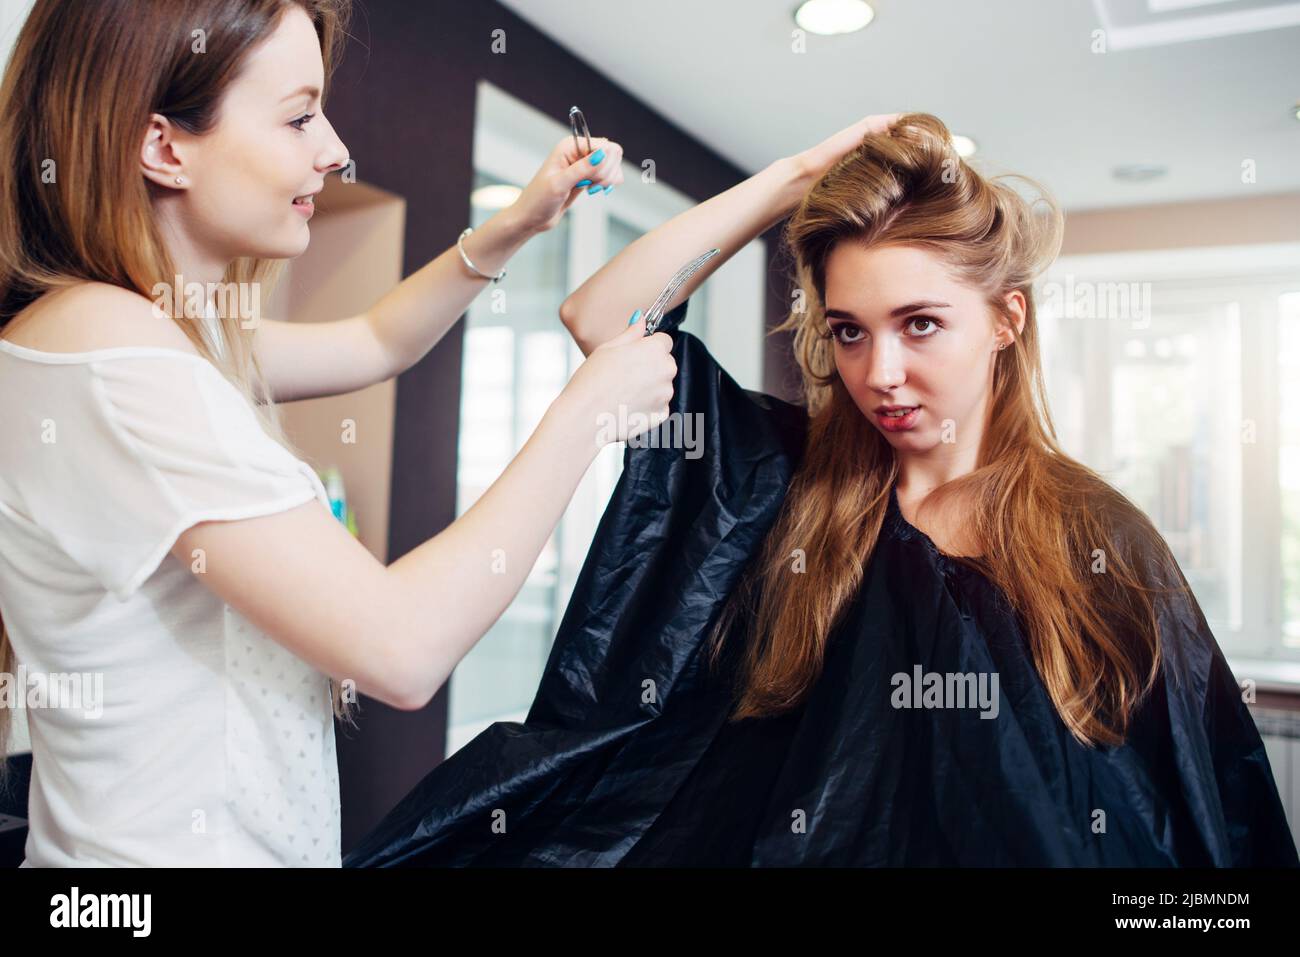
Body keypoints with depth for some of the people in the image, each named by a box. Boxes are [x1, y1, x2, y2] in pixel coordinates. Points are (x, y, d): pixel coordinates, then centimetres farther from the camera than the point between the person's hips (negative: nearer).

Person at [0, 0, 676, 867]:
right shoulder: (109, 353, -25)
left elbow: (374, 343, 18)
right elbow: (402, 648, -28)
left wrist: (515, 227, 6)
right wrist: (589, 409, -18)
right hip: (181, 845, -9)